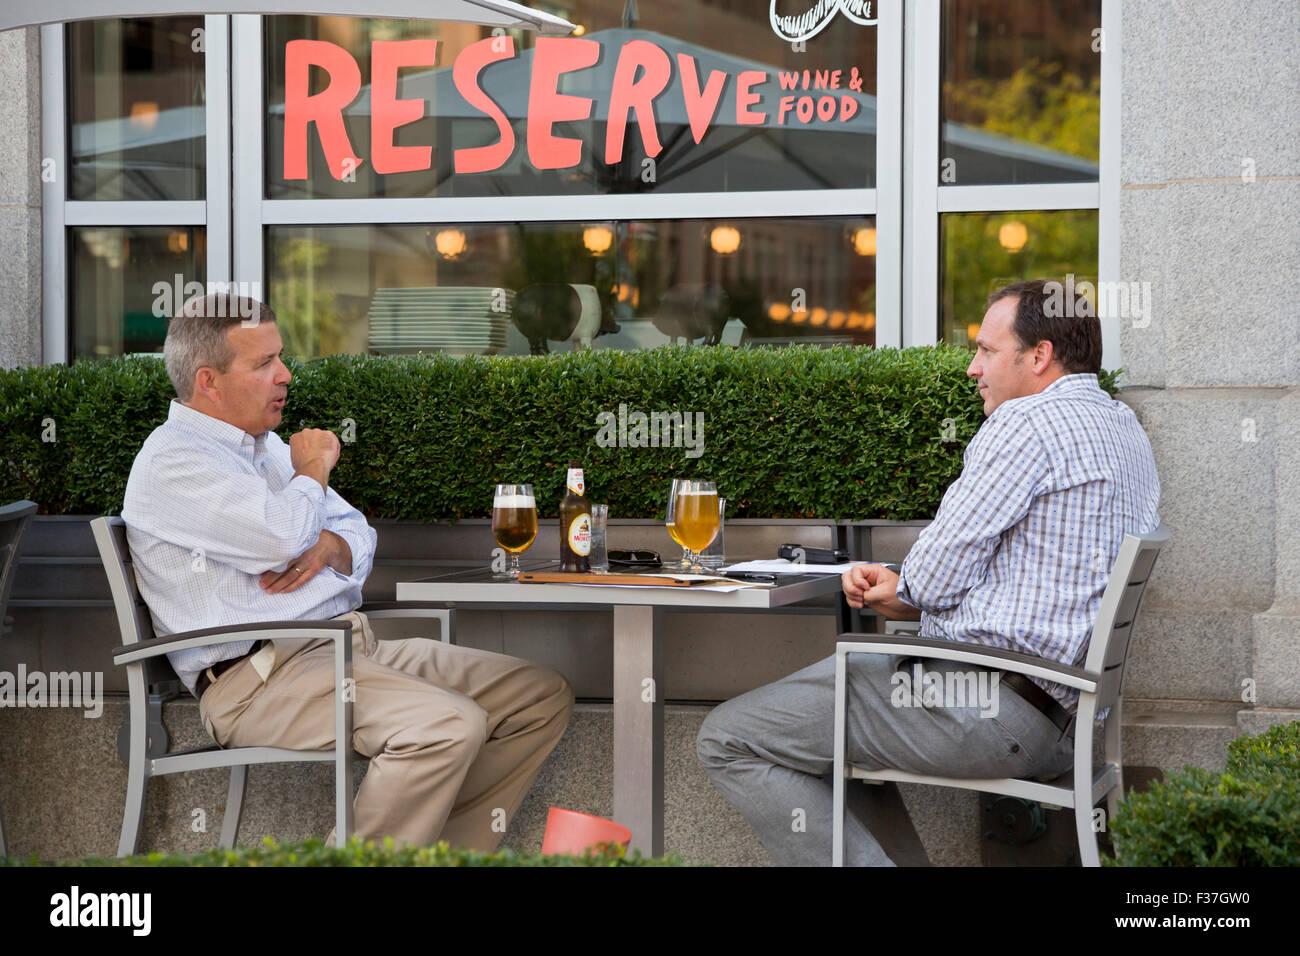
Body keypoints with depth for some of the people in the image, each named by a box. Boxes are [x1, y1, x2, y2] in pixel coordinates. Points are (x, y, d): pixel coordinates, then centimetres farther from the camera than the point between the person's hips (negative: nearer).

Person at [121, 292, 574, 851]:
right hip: (260, 677, -10)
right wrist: (314, 466, 0)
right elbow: (286, 534, -22)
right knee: (450, 724, -32)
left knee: (543, 695, 0)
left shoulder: (265, 444, 23)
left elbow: (359, 536, 23)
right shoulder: (171, 460, -7)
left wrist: (328, 548, -3)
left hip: (350, 647, 10)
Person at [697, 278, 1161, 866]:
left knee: (727, 740, -6)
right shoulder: (1123, 427, 18)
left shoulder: (1026, 422, -13)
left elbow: (938, 575, -15)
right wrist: (899, 593, 11)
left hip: (987, 701, -11)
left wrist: (906, 592, 10)